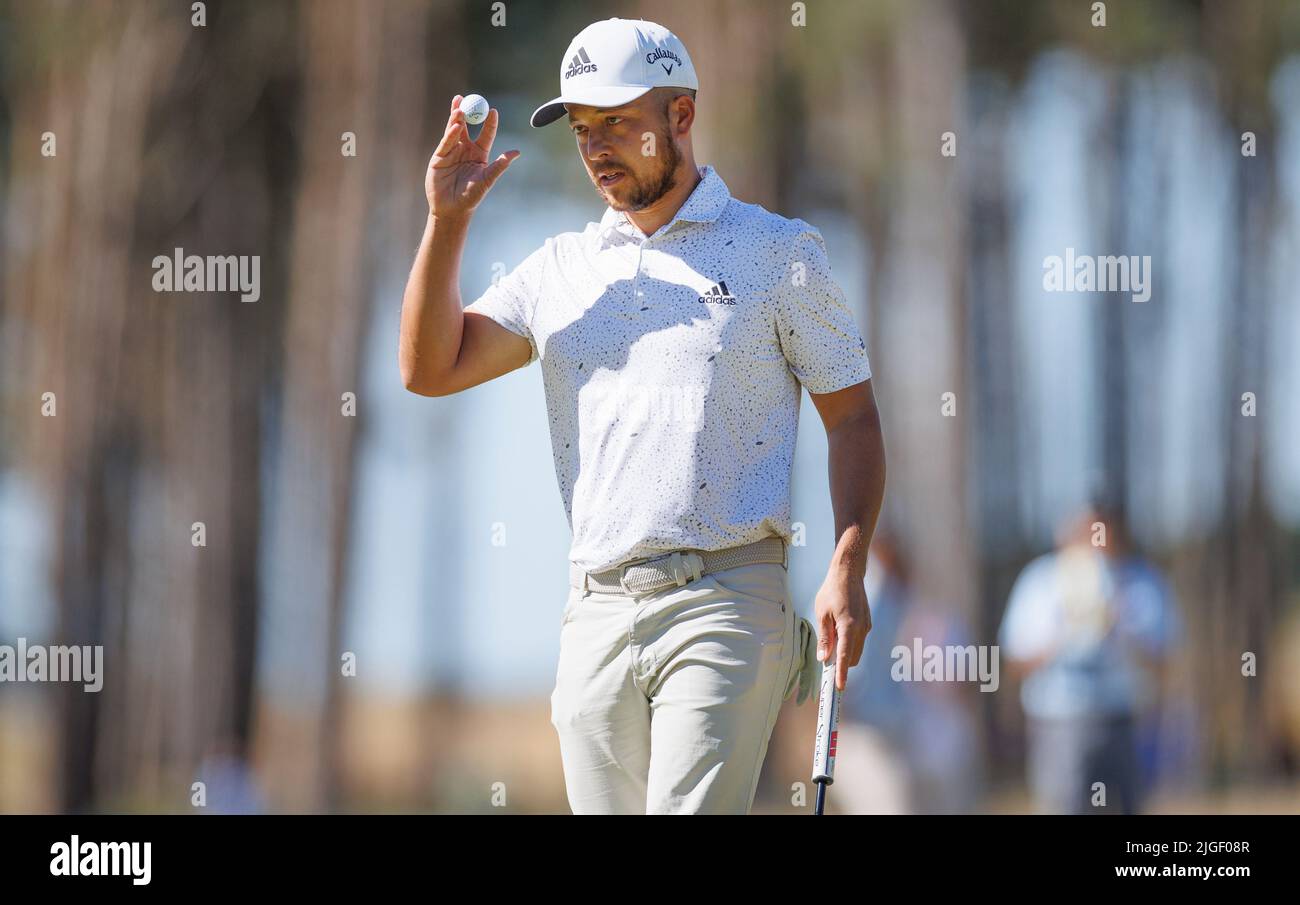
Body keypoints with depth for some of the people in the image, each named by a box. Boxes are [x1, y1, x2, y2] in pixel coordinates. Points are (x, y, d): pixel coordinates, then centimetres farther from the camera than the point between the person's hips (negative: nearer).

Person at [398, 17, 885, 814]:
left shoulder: (779, 253, 5)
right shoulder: (563, 268, 16)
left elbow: (854, 420, 4)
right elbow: (430, 368, 10)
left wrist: (847, 570, -9)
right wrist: (449, 219, 0)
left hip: (723, 605, -5)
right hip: (597, 611, 5)